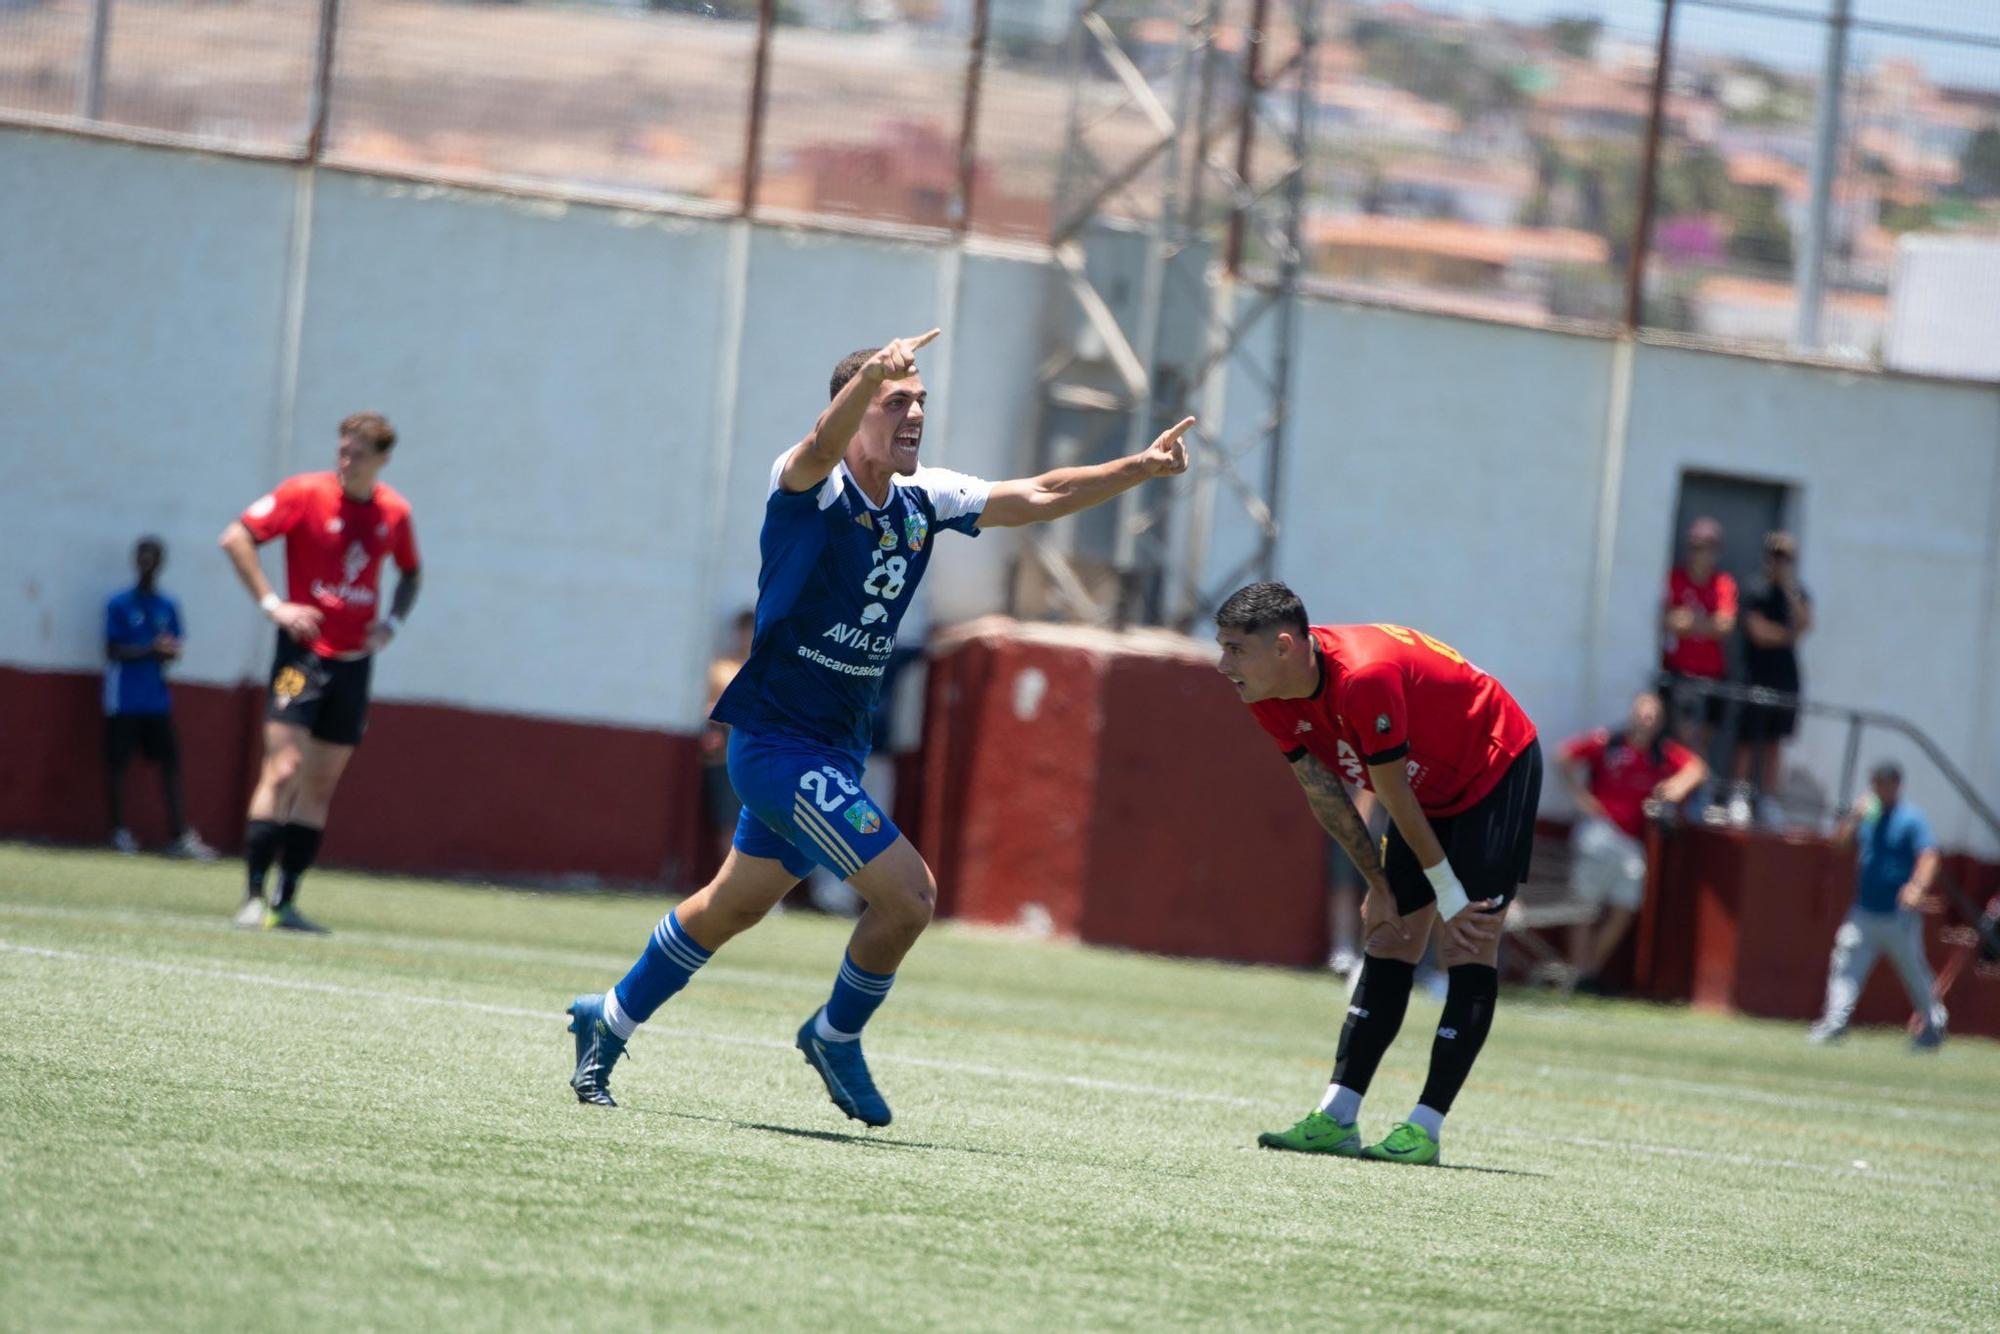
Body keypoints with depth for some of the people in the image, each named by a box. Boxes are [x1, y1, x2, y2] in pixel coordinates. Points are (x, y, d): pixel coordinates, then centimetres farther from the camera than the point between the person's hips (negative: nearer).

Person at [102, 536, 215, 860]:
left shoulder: (168, 607, 11)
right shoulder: (120, 605, -2)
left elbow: (173, 649, 15)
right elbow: (113, 651, -7)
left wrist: (169, 651, -9)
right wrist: (151, 650, -18)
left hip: (157, 698, 4)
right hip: (124, 701, -4)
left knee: (171, 762, -2)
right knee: (117, 763, -1)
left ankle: (181, 836, -3)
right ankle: (119, 831, 10)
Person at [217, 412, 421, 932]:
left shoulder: (394, 513, 7)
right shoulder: (306, 493, -6)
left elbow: (411, 573, 25)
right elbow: (236, 538, -7)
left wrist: (393, 622, 7)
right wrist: (272, 604, -12)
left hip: (355, 659, 5)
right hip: (304, 650, -5)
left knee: (321, 785, 5)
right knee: (283, 771, -15)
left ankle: (286, 902, 9)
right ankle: (253, 897, -13)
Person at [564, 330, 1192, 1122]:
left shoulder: (922, 502, 5)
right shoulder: (810, 487, -16)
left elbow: (1038, 497, 6)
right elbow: (822, 448, -39)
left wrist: (1142, 467, -7)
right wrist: (870, 375, -60)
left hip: (835, 752, 8)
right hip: (779, 739, -8)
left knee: (733, 907, 21)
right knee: (908, 891, -14)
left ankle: (609, 1022, 37)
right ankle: (836, 1038, 9)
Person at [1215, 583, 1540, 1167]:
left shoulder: (1365, 679, -37)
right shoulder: (1271, 698, -12)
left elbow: (1394, 796, -26)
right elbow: (1323, 794, -2)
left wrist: (1446, 890, -18)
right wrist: (1379, 887, 1)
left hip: (1497, 770, -8)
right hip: (1431, 789, 8)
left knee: (1468, 943, -12)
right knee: (1389, 941, 4)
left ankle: (1425, 1129, -15)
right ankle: (1336, 1117, 2)